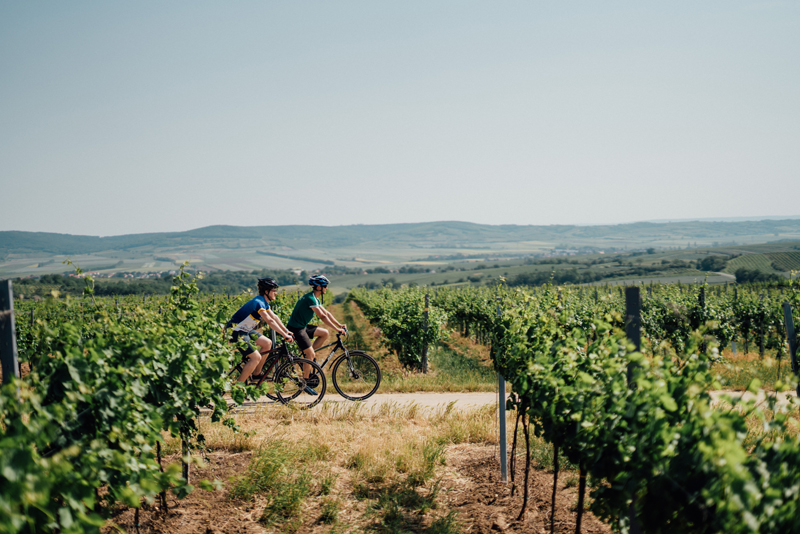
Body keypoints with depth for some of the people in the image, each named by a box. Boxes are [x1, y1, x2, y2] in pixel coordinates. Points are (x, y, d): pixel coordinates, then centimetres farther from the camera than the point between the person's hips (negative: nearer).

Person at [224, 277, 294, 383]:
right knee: (256, 357, -15)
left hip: (245, 330, 10)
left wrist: (287, 331, 8)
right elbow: (270, 321, -33)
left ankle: (256, 374, 18)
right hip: (235, 332, -10)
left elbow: (274, 317, 14)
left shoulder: (264, 302, 7)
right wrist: (284, 335, -34)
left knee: (267, 343, 8)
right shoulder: (258, 302, -24)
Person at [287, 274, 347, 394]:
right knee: (311, 354, -11)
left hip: (303, 327, 9)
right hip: (296, 329, -9)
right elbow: (322, 316, -26)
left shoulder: (316, 299, 10)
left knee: (324, 333, 2)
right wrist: (337, 329, -25)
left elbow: (327, 313, 14)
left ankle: (308, 355, 9)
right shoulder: (310, 298, -21)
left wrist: (339, 324, 5)